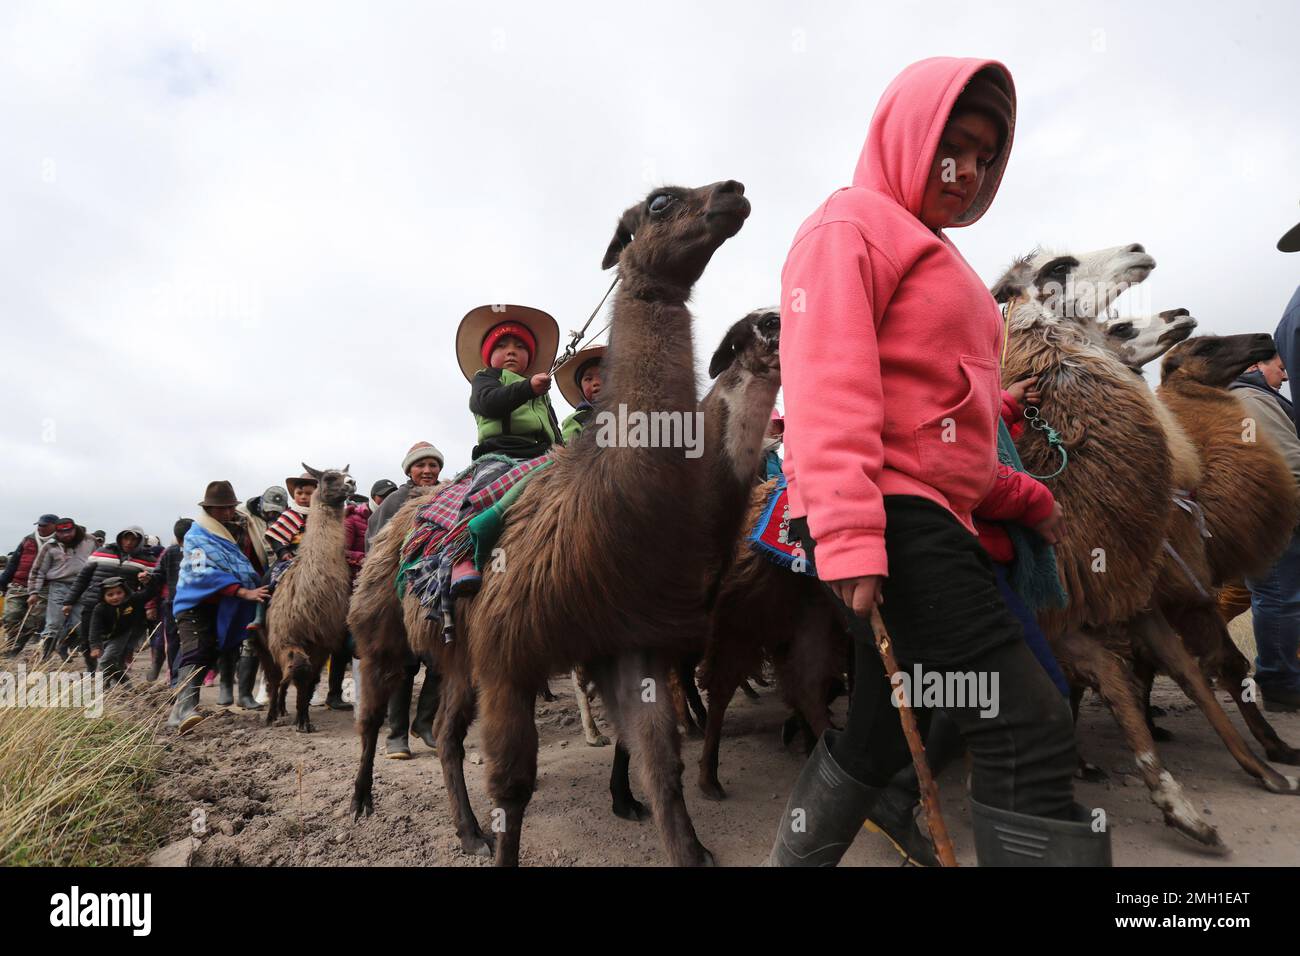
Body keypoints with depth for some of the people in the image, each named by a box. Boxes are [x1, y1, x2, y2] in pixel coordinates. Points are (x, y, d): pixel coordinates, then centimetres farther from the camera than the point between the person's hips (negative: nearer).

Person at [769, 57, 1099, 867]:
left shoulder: (933, 255, 27)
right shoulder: (850, 226, -2)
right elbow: (827, 383, -16)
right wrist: (846, 533, -25)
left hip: (934, 522, 10)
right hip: (886, 519, -10)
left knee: (880, 736, 16)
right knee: (1030, 730, -10)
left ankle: (793, 862, 33)